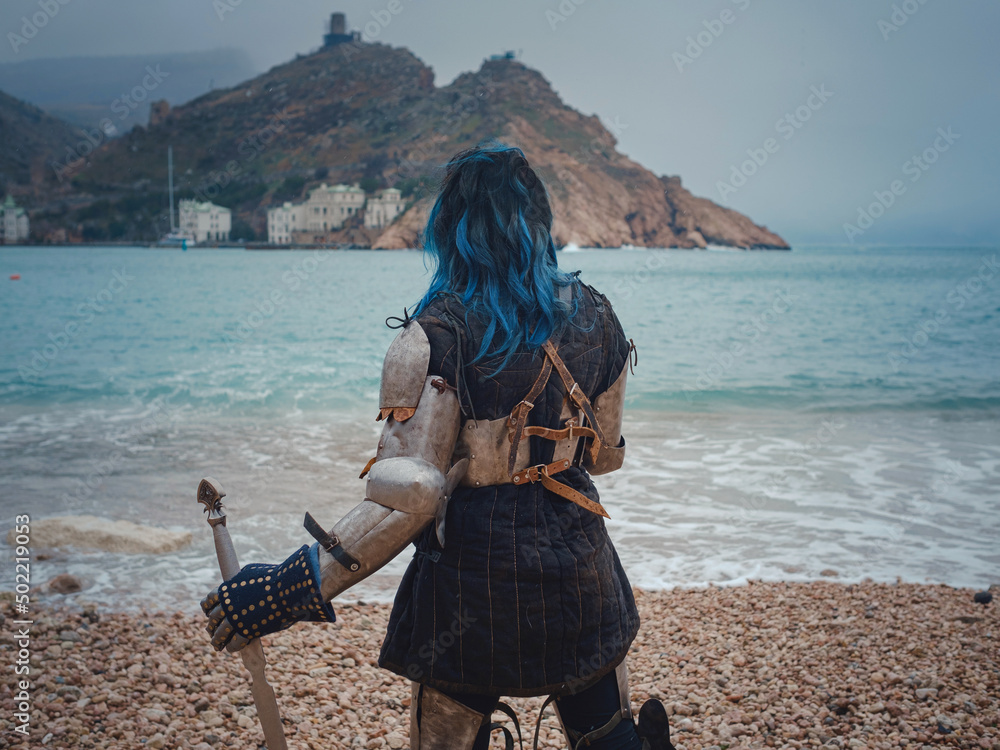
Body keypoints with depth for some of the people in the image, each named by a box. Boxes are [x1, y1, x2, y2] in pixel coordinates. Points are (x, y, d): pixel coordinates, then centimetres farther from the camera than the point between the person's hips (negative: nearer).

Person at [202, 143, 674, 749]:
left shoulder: (437, 335, -16)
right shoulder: (595, 317, -1)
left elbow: (409, 494, -23)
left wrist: (293, 587, -21)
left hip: (474, 570, -3)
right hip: (579, 563, 4)